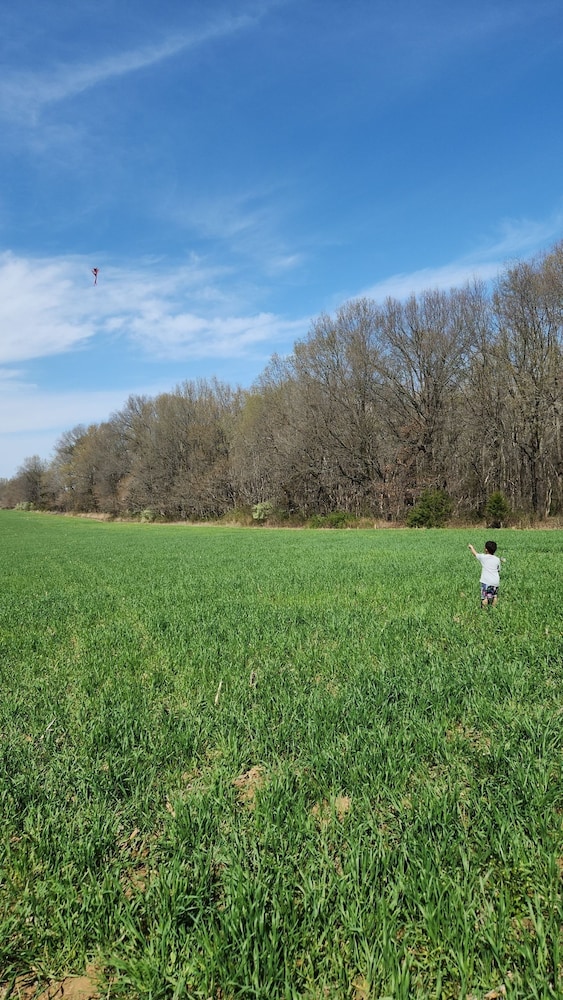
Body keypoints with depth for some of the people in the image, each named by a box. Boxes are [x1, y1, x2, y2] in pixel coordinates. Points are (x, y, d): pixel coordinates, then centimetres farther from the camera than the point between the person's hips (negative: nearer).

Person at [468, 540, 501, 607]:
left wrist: (471, 548, 34)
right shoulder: (497, 559, 6)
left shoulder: (483, 557, -3)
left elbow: (475, 554, 16)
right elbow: (499, 570, 13)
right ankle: (494, 608, 24)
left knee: (485, 597, -5)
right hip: (496, 581, 5)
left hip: (486, 581, -5)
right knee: (495, 596, 18)